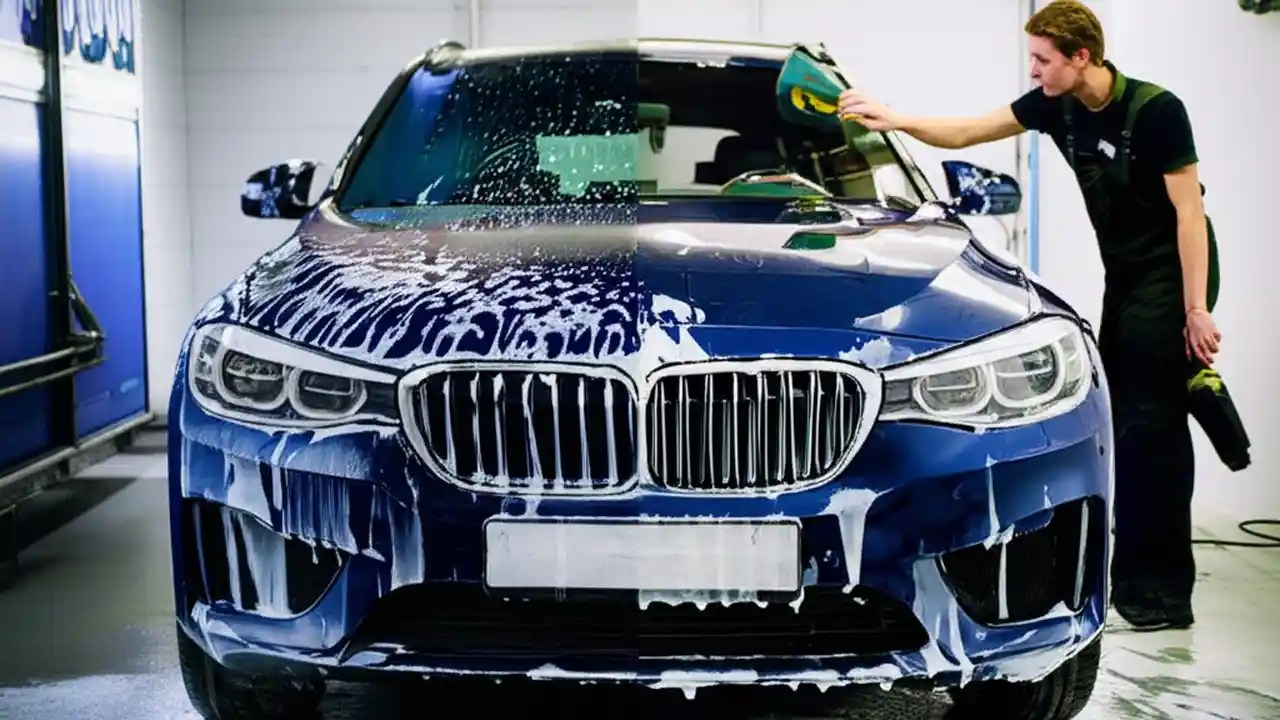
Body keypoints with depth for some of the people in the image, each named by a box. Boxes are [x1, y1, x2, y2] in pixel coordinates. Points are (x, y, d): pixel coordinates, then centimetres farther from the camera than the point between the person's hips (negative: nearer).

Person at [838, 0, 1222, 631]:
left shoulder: (1155, 110, -18)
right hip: (1122, 278, 8)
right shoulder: (1054, 105, 1)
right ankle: (1134, 574, 15)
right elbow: (967, 133, 9)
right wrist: (894, 121, -2)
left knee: (1152, 425, -11)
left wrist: (1196, 310, -19)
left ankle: (1162, 589, -7)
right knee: (1121, 420, 7)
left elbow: (1189, 210, -17)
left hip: (1170, 277, -8)